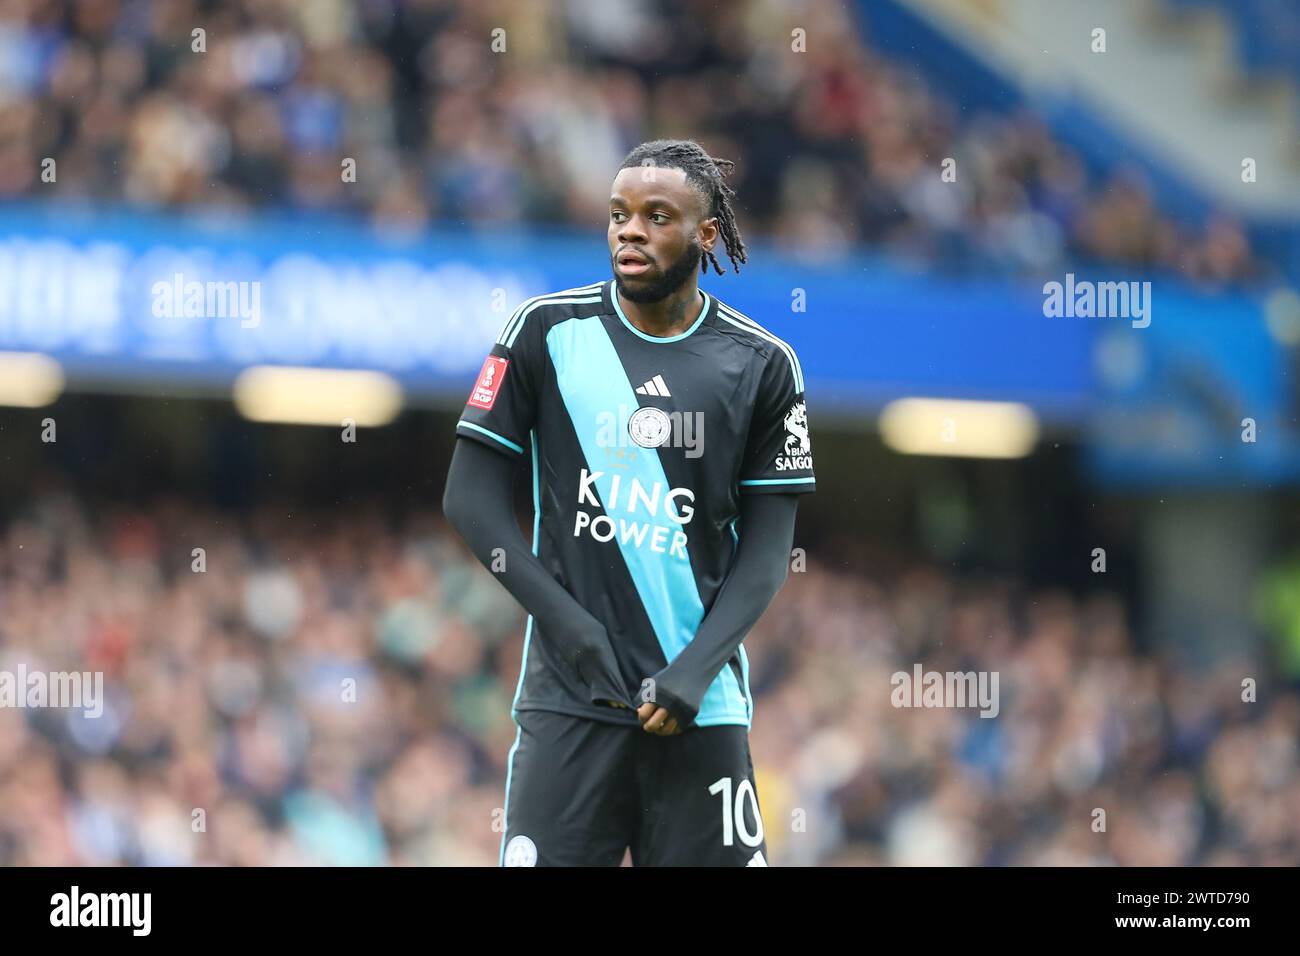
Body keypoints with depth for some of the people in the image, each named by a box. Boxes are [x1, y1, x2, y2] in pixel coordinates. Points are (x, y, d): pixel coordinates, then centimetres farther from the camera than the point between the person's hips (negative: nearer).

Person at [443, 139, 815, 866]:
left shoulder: (762, 365, 4)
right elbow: (471, 497, 2)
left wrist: (698, 668, -10)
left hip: (700, 701, 1)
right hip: (570, 694, -1)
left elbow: (767, 547, 4)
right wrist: (564, 619, -8)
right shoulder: (549, 331, 1)